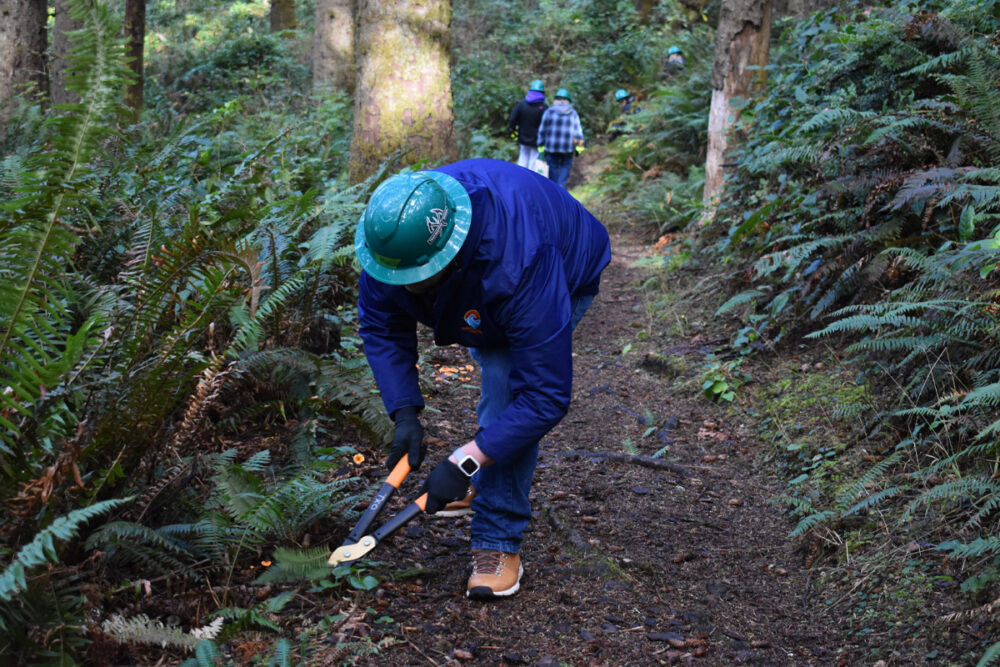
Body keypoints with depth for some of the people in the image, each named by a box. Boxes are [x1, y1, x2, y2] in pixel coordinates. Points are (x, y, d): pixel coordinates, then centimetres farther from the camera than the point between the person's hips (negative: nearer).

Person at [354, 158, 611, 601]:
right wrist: (405, 413, -27)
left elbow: (547, 395, -43)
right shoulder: (393, 234, -32)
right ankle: (487, 481, 49)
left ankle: (498, 541, -17)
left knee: (507, 385, -25)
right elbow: (381, 325, -16)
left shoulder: (521, 269, -48)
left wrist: (463, 463, -44)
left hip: (568, 273, -6)